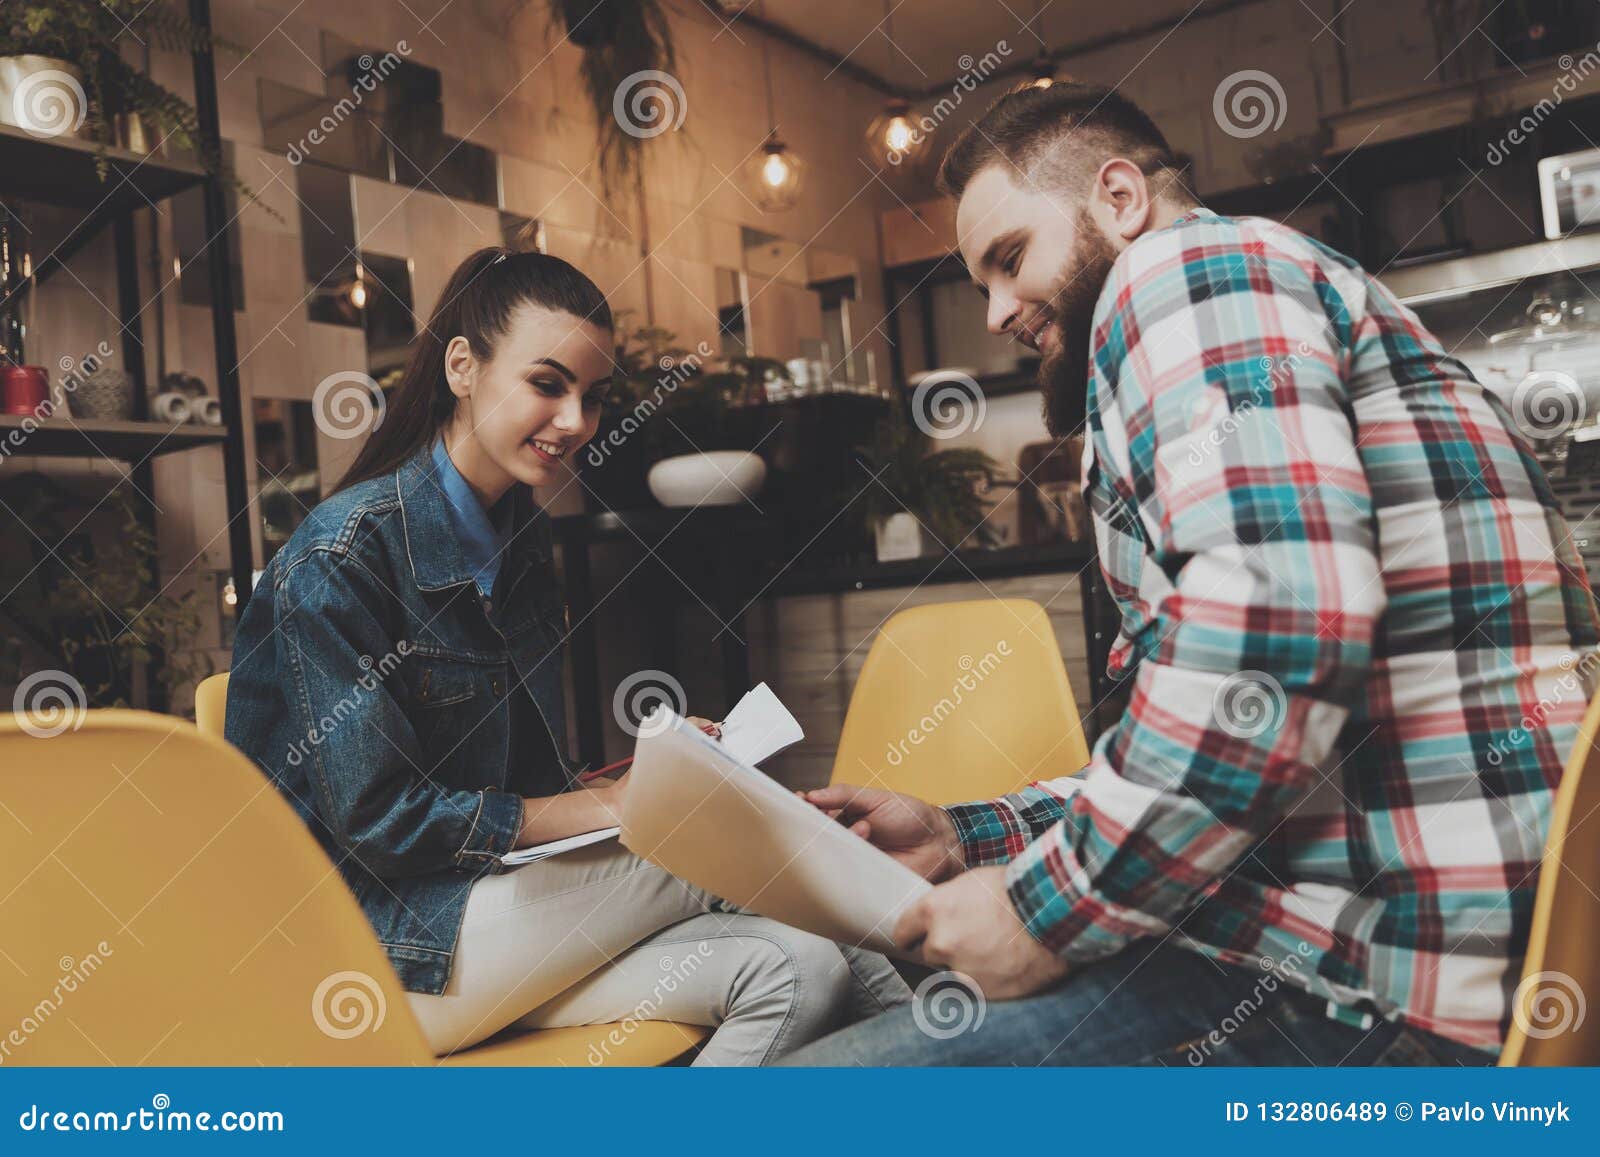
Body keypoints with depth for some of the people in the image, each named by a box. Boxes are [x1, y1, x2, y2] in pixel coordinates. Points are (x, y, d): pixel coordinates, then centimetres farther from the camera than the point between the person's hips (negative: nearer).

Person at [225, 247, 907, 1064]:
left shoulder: (521, 533, 9)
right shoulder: (341, 554, -16)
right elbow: (377, 818, -17)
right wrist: (598, 808, -15)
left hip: (503, 893, 7)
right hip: (384, 936, -7)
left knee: (797, 972, -18)